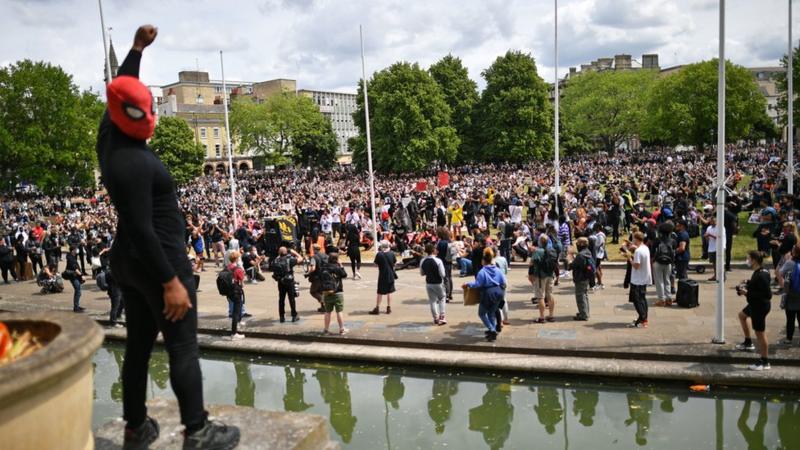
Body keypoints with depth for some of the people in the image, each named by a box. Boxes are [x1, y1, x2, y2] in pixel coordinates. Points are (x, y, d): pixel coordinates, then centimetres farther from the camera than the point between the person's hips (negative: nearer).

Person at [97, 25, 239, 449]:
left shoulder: (109, 140, 5)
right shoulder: (132, 162, -23)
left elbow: (119, 89, 22)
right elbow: (142, 229, -26)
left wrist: (137, 48, 25)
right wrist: (171, 281, -26)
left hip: (128, 262, 10)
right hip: (156, 263, -10)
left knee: (138, 344, 15)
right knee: (183, 348, -2)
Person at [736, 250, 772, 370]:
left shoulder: (761, 275, -28)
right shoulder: (759, 271, 2)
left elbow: (767, 294, -29)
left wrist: (748, 293, -25)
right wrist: (746, 286, 3)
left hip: (760, 306, -11)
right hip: (755, 304, 11)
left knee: (760, 334, -1)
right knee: (742, 315, 33)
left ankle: (764, 362, 12)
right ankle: (748, 343, 45)